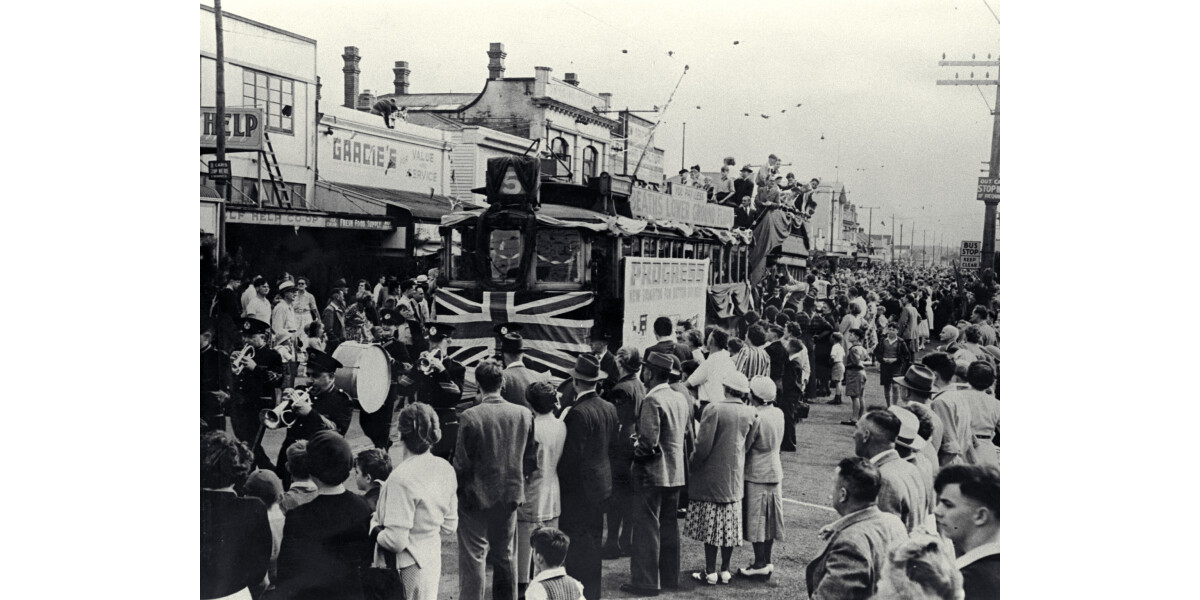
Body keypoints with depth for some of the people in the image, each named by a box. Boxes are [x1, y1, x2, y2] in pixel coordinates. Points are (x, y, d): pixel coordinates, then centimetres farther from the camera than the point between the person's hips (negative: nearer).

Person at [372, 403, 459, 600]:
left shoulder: (401, 478, -24)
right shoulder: (445, 469, -1)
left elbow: (396, 541, -23)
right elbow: (449, 526, 8)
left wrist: (374, 530, -6)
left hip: (407, 569, -7)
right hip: (432, 560, 7)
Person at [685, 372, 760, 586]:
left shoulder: (714, 409, -15)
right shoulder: (750, 414, -1)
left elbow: (703, 446, -16)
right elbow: (748, 446, 3)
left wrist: (693, 465, -1)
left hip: (711, 476, -4)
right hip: (735, 478, 5)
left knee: (710, 525, 2)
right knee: (730, 526, 11)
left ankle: (710, 572, 6)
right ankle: (725, 571, 18)